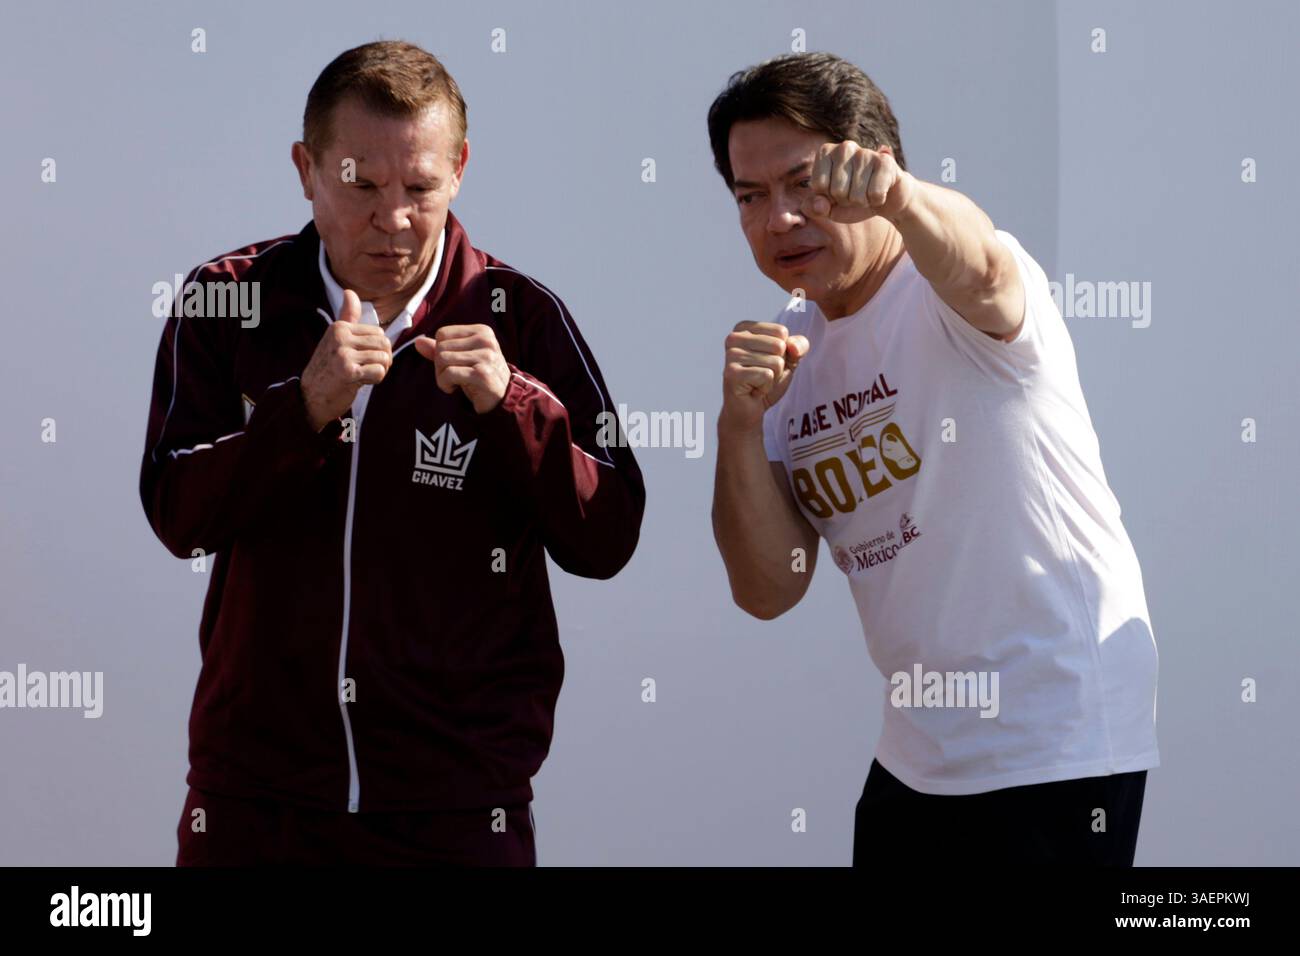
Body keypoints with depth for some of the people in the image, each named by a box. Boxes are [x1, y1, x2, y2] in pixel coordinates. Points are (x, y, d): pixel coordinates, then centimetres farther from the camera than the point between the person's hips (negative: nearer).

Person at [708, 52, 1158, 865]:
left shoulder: (950, 299, -12)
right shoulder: (788, 348, 6)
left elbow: (979, 273, -39)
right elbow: (769, 591, 1)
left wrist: (898, 193, -60)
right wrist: (740, 424, -14)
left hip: (1058, 745, -7)